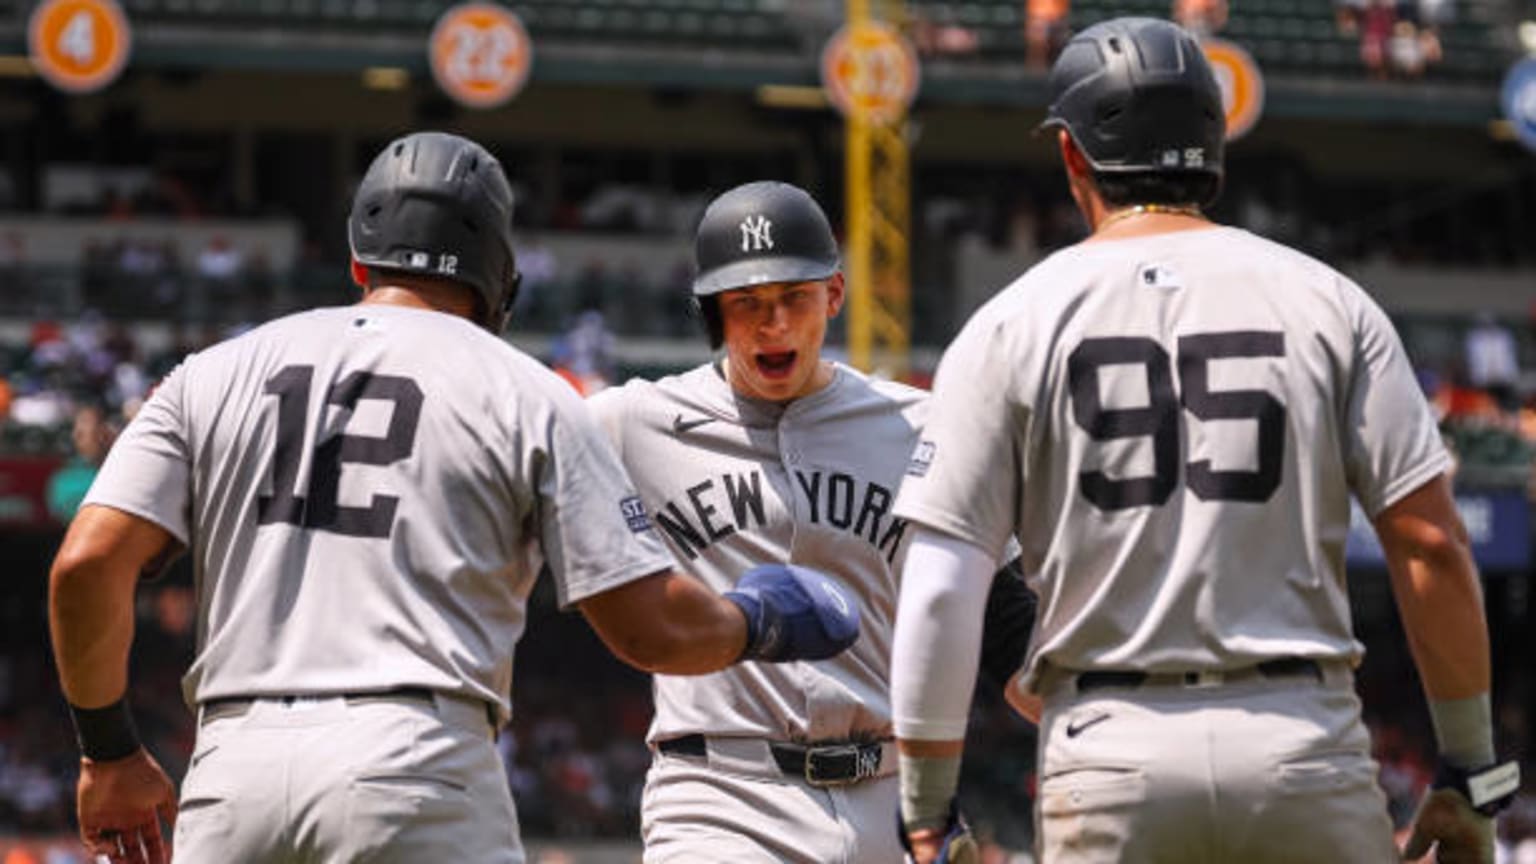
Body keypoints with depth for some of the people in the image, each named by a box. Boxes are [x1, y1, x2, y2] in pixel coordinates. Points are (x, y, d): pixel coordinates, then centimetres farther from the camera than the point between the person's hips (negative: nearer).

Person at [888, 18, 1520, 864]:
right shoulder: (1326, 300, 6)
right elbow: (1430, 544, 0)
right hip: (1305, 748, 0)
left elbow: (938, 595, -2)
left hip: (1108, 762, 0)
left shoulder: (1012, 324, 4)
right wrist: (1469, 770, 7)